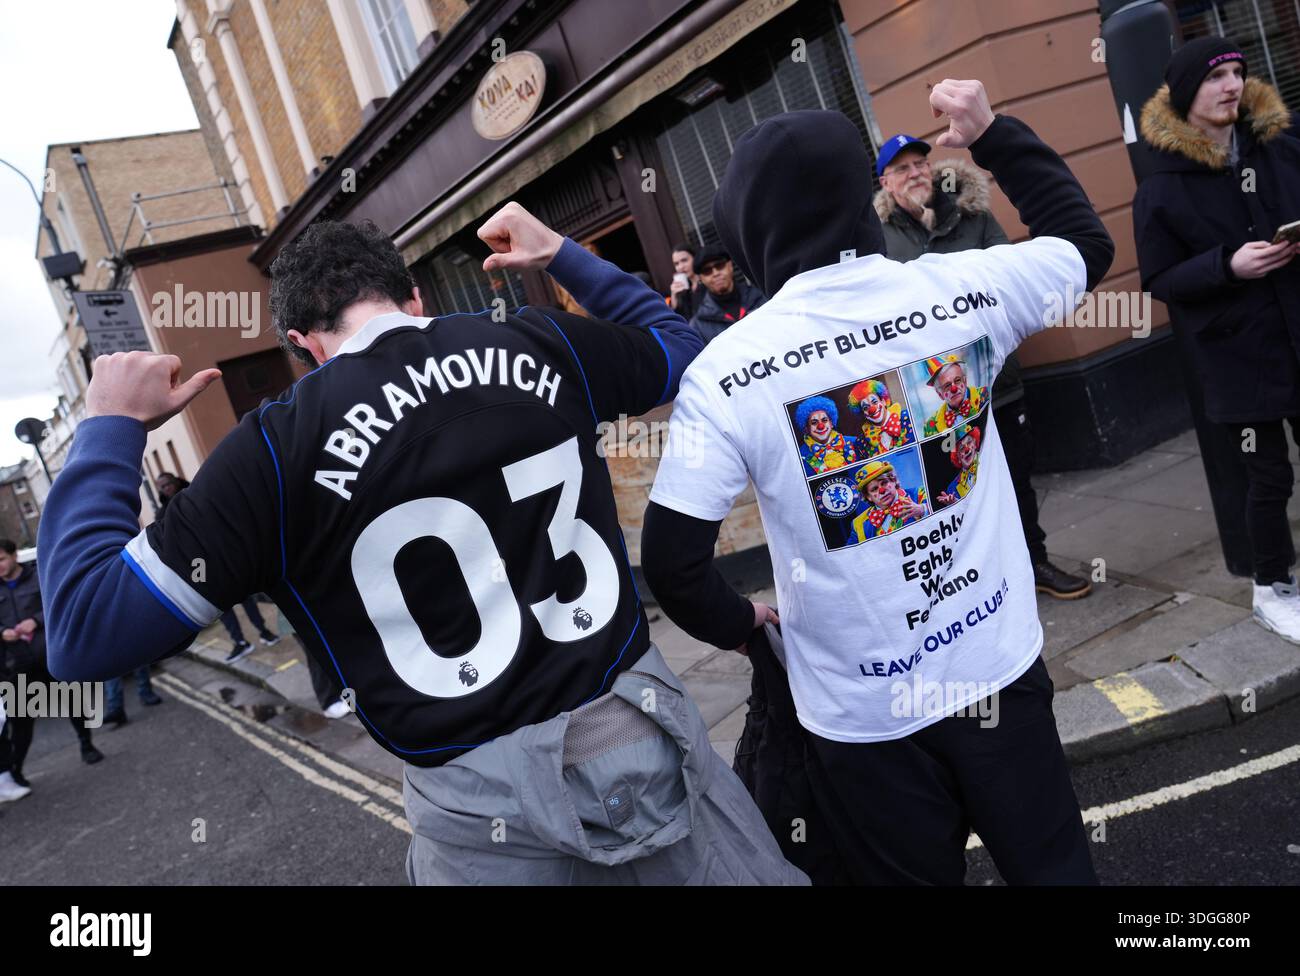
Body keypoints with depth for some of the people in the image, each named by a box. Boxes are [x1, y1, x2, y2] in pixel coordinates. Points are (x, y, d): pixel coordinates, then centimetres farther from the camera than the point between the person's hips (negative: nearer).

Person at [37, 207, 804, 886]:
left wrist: (111, 428, 4)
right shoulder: (543, 343, -3)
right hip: (641, 723, 3)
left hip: (486, 801, -1)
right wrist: (561, 255, 23)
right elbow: (681, 348, 17)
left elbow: (87, 631, -7)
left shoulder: (278, 447, -12)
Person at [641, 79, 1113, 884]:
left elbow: (673, 560, -16)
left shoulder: (729, 368, -18)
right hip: (1000, 664, 3)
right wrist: (994, 135, 17)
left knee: (918, 876, 23)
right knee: (1055, 866, 24)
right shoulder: (963, 288, -9)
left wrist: (740, 624, 4)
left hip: (863, 709, -2)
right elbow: (1088, 242, 13)